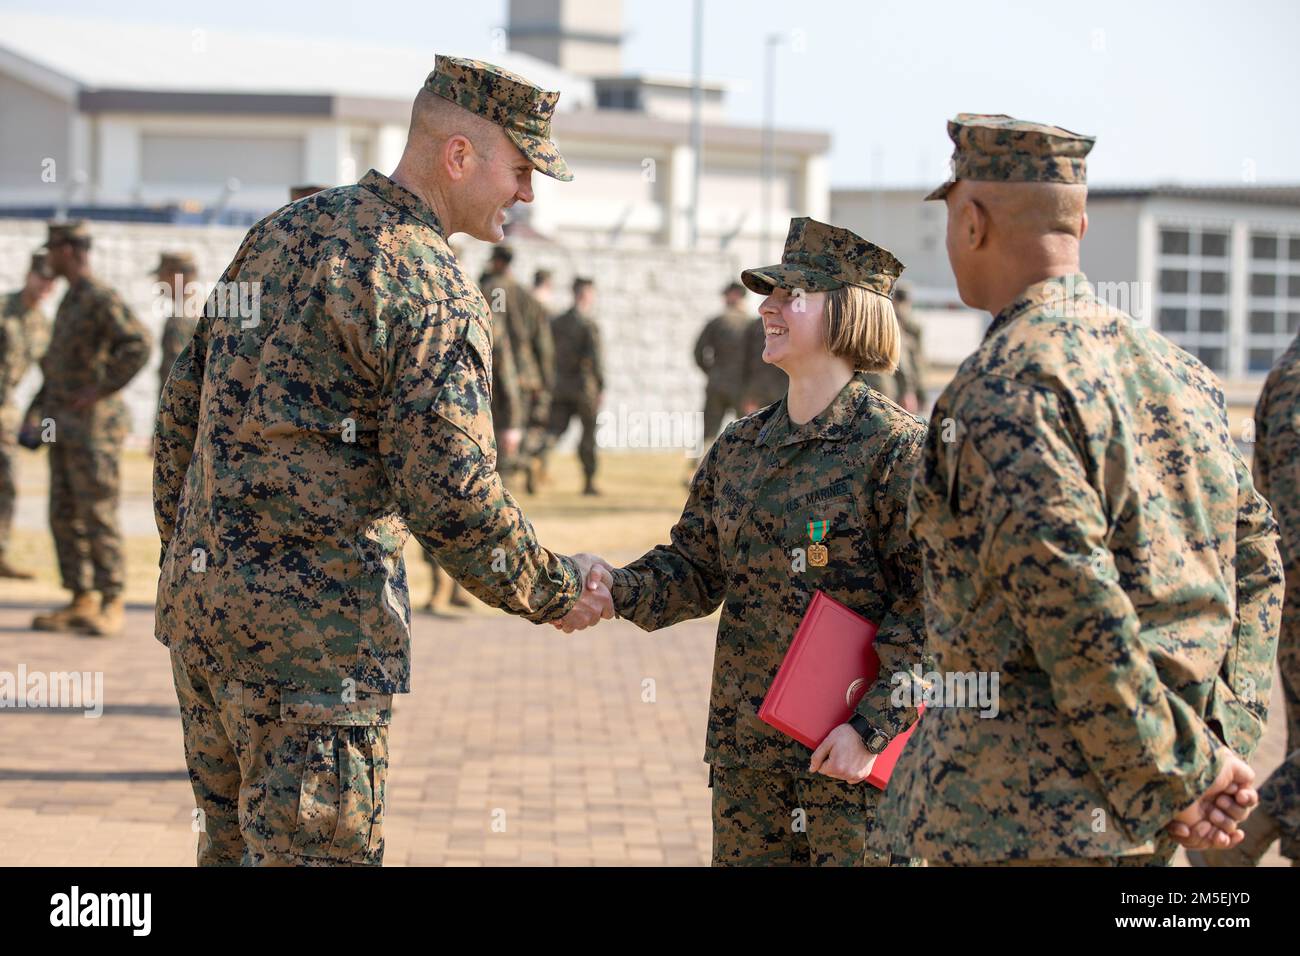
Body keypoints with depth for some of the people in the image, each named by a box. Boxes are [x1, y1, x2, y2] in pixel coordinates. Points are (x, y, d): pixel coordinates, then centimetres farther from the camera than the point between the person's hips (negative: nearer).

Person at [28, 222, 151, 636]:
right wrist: (37, 408, 18)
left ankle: (112, 606, -3)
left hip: (93, 425, -10)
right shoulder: (71, 299, 17)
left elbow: (138, 345, -26)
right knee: (64, 517, 8)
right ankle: (82, 602, 13)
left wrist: (101, 390, -21)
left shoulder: (103, 298, -13)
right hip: (65, 427, 10)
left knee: (98, 516, -8)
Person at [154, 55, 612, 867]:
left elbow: (184, 408, 17)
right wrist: (557, 592, -3)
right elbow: (452, 498, -18)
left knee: (233, 842, 18)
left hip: (202, 595, 9)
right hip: (315, 622, -9)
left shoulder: (282, 231, 12)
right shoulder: (435, 291, -13)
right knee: (314, 849, -2)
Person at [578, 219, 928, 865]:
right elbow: (695, 567, 13)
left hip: (850, 747, -6)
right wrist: (616, 591, -7)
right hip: (745, 745, 6)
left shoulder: (896, 449, -10)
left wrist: (871, 727, -19)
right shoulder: (738, 448, 10)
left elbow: (930, 604, -14)